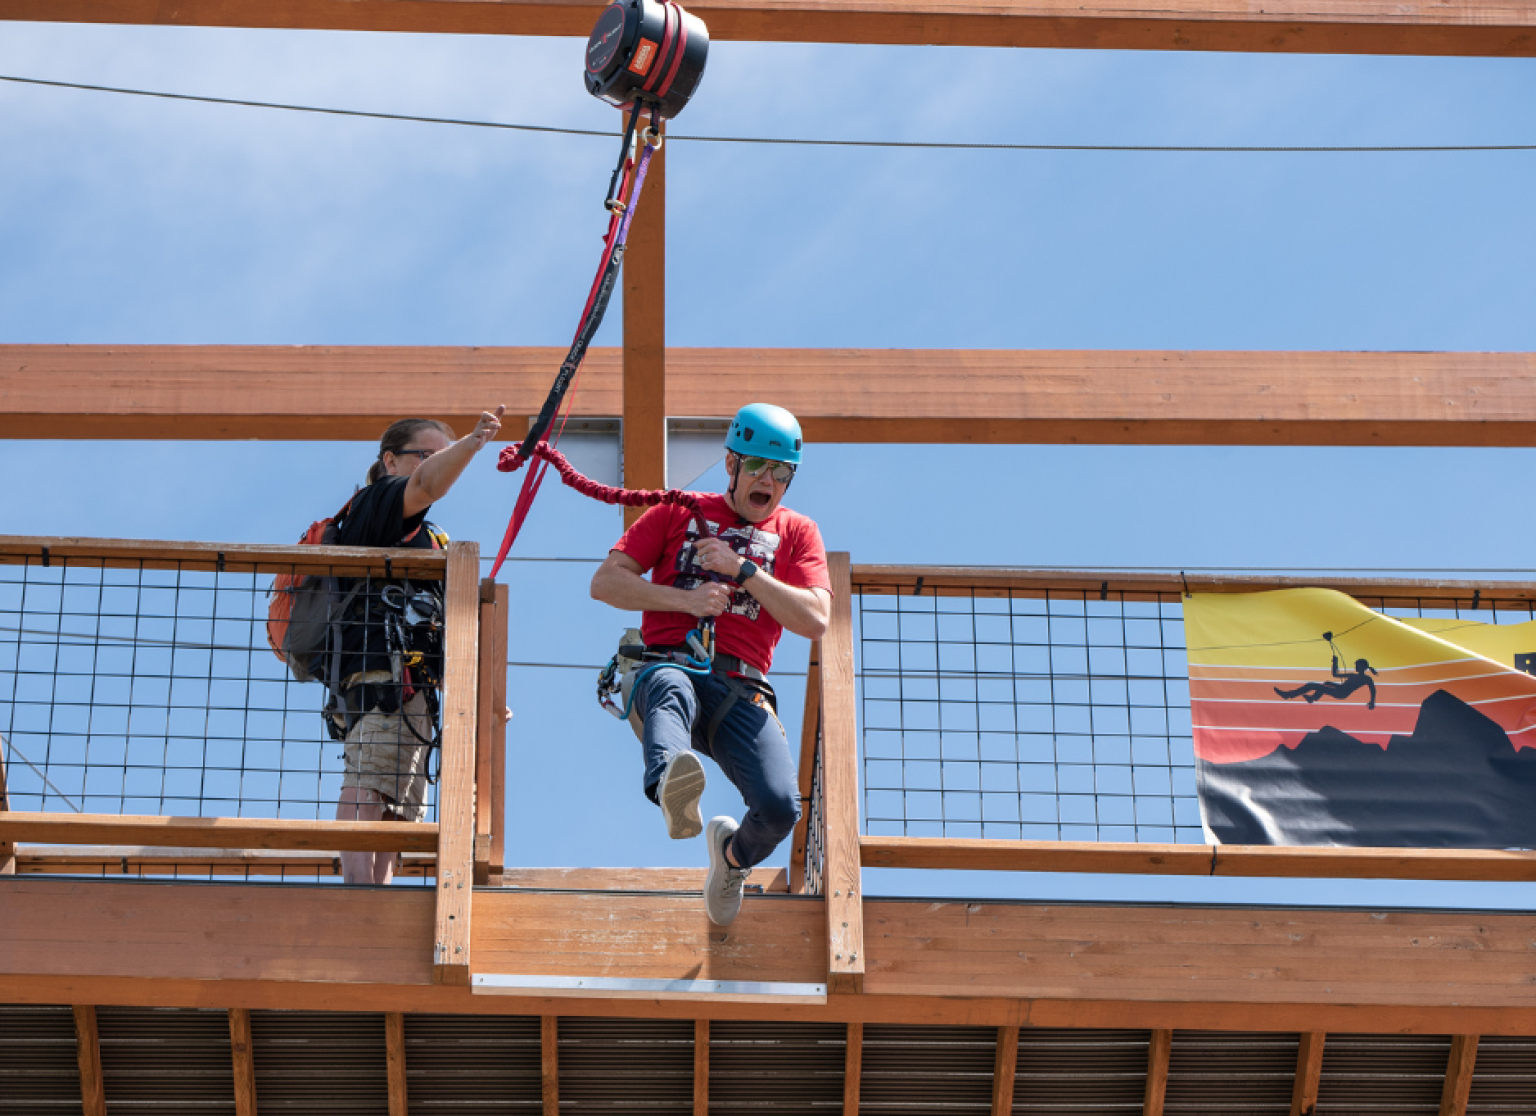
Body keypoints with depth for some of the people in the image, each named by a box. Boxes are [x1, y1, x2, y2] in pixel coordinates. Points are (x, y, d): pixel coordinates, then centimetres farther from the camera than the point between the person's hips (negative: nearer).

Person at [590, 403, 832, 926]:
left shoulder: (797, 533, 19)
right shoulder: (679, 512, 17)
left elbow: (815, 621, 3)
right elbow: (605, 583, 9)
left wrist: (742, 569, -5)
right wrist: (685, 598, -5)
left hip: (741, 691, 1)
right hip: (667, 665, -1)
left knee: (780, 807, -22)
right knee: (671, 686, -41)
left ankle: (734, 853, 15)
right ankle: (671, 785, -74)